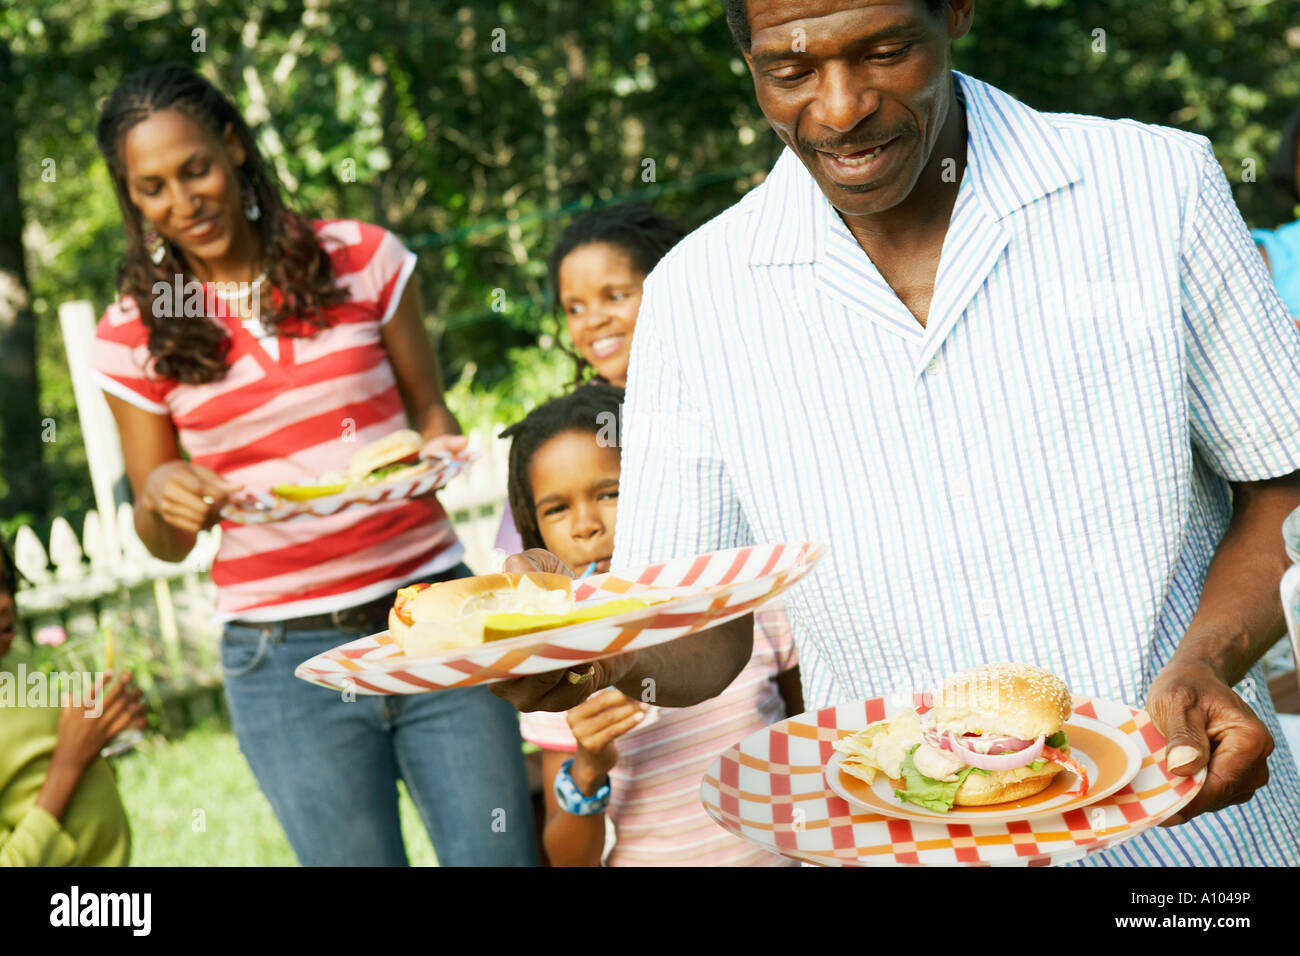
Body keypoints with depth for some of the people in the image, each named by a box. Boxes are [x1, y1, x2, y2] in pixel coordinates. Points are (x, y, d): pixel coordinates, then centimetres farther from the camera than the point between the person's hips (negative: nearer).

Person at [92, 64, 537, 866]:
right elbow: (165, 545, 9)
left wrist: (437, 452, -12)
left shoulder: (364, 259, 3)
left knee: (500, 852, -1)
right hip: (286, 657, 0)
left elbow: (433, 414, 11)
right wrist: (162, 495, -14)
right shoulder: (135, 335, 4)